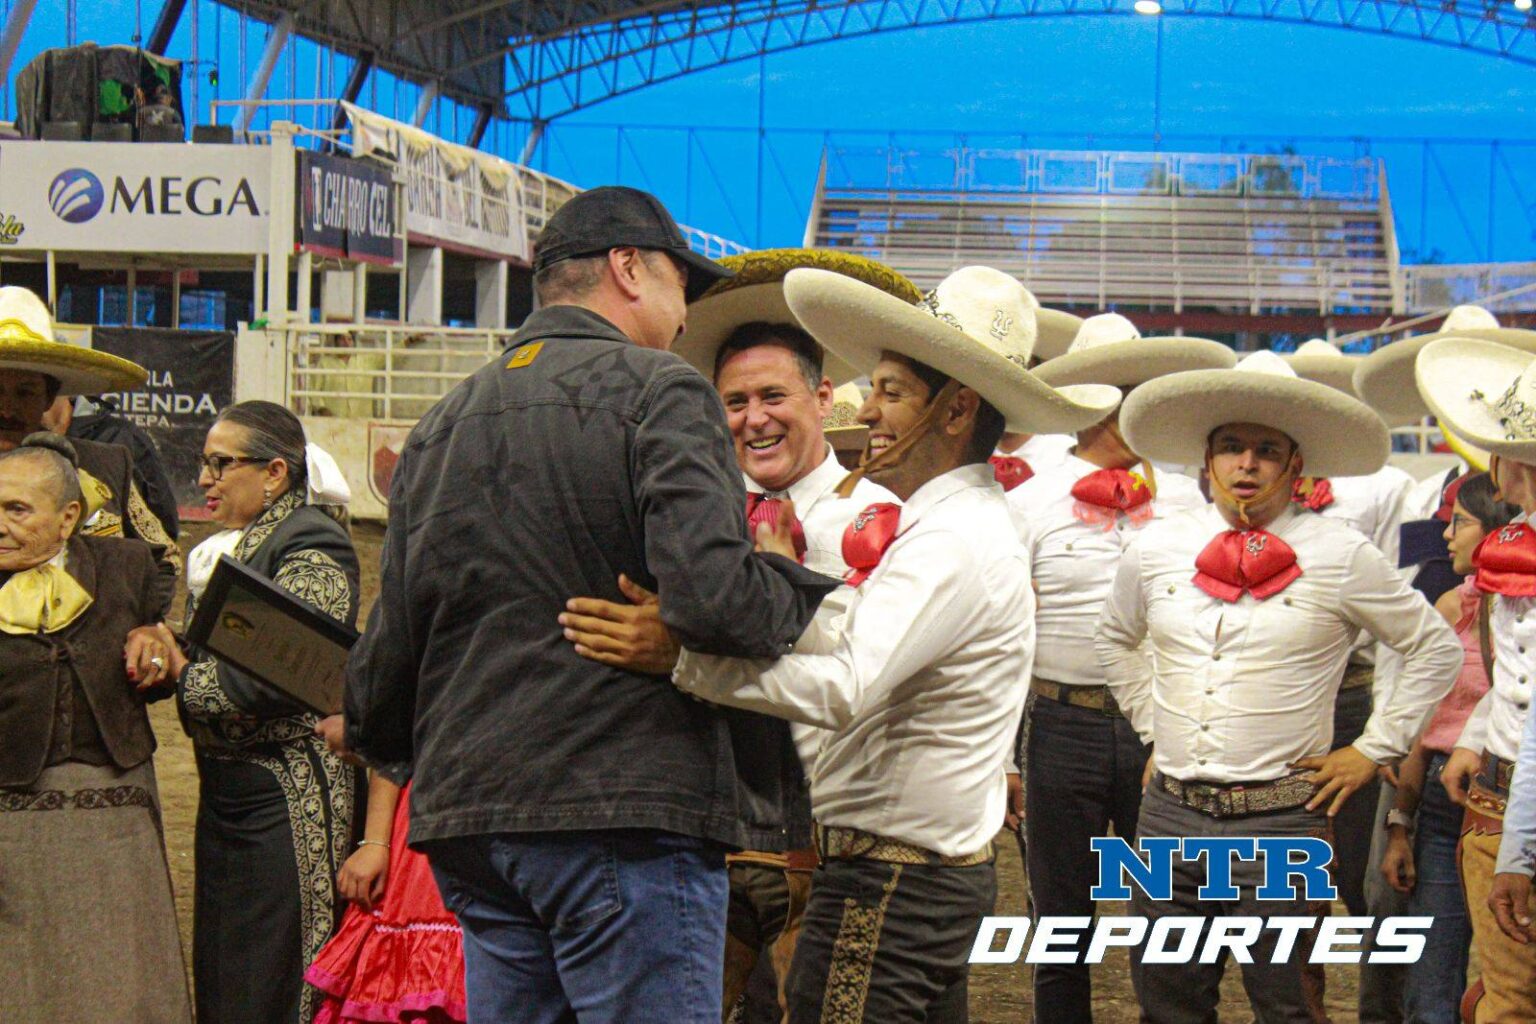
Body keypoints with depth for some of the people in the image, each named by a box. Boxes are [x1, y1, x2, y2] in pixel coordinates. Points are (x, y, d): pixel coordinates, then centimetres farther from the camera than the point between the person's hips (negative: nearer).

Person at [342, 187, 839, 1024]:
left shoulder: (438, 428, 16)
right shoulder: (659, 393, -5)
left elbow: (392, 641, 16)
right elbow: (713, 595, -20)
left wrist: (375, 736, 36)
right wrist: (820, 602, -1)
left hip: (468, 818, 7)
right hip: (626, 808, -7)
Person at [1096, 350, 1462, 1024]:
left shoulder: (1340, 558, -3)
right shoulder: (1156, 550, 7)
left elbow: (1437, 650, 6)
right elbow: (1114, 640, 27)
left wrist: (1372, 749, 4)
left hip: (1282, 821, -3)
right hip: (1170, 814, 3)